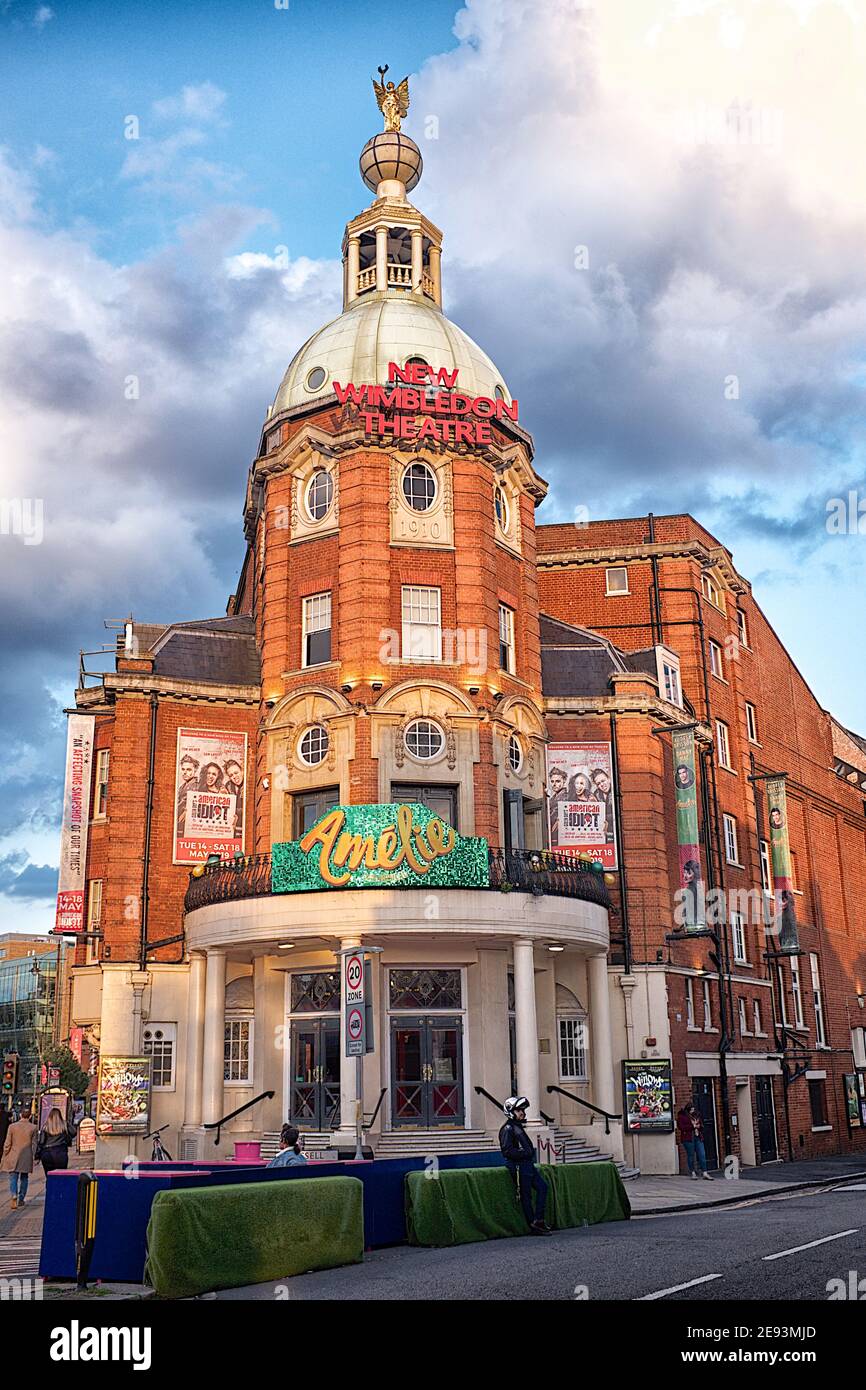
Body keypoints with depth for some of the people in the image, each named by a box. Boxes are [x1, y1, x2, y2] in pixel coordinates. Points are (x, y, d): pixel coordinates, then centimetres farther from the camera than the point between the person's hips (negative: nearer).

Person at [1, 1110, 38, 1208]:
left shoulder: (12, 1126, -5)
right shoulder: (33, 1128, -4)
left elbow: (7, 1144, -2)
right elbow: (34, 1144, 0)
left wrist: (4, 1157, 8)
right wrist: (32, 1155, 11)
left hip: (13, 1157, -1)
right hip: (27, 1158, 1)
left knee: (13, 1178, 1)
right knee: (24, 1178, 15)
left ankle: (14, 1196, -20)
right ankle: (21, 1199, 18)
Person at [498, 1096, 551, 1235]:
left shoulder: (518, 1127, 17)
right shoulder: (507, 1129, -13)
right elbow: (507, 1151, -21)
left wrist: (531, 1152, 7)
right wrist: (525, 1153, -19)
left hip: (528, 1165, 10)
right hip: (519, 1167, -10)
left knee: (542, 1187, 8)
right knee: (526, 1196, -3)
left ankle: (538, 1220, 9)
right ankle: (534, 1226, 2)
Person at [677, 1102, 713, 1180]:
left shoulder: (696, 1116, 18)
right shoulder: (681, 1117, 0)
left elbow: (701, 1125, 21)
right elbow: (681, 1127, -11)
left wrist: (698, 1126, -4)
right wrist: (692, 1126, -13)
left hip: (698, 1138, 5)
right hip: (688, 1138, -5)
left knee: (702, 1155, -3)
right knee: (690, 1155, -1)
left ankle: (704, 1173, -3)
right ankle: (693, 1173, 8)